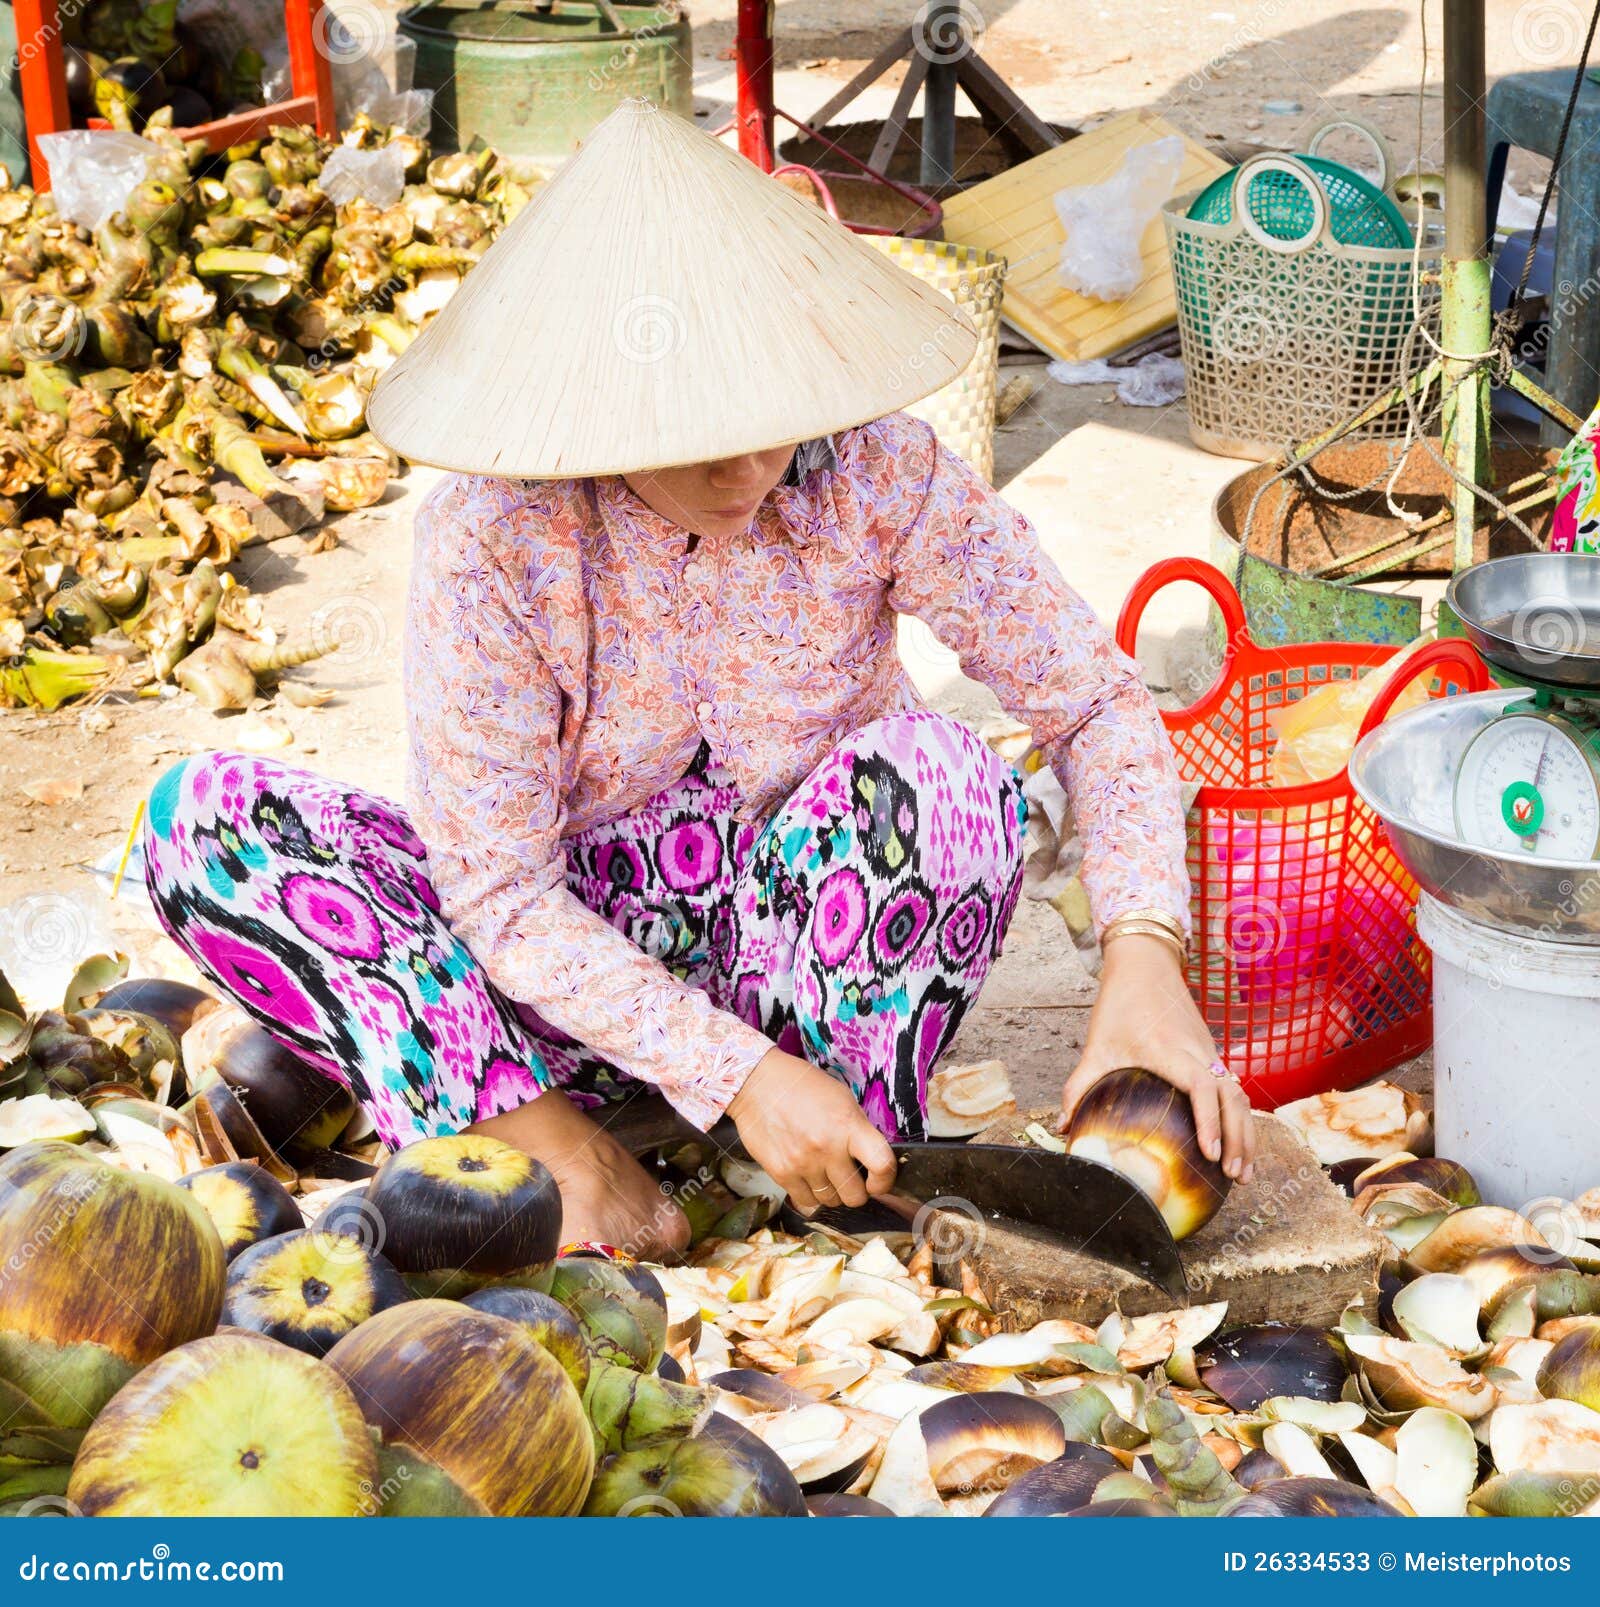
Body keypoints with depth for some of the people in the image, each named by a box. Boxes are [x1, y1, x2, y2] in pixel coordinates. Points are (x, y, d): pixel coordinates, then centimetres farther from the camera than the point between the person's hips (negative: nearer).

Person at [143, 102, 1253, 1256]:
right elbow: (502, 895, -21)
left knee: (935, 771, -33)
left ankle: (868, 1195, -15)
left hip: (810, 947, 0)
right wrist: (737, 1075, -32)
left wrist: (1145, 952, -29)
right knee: (203, 818, -20)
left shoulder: (871, 470, -20)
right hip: (577, 974, 0)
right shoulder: (491, 534, -23)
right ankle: (564, 1153, -26)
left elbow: (1096, 699, -12)